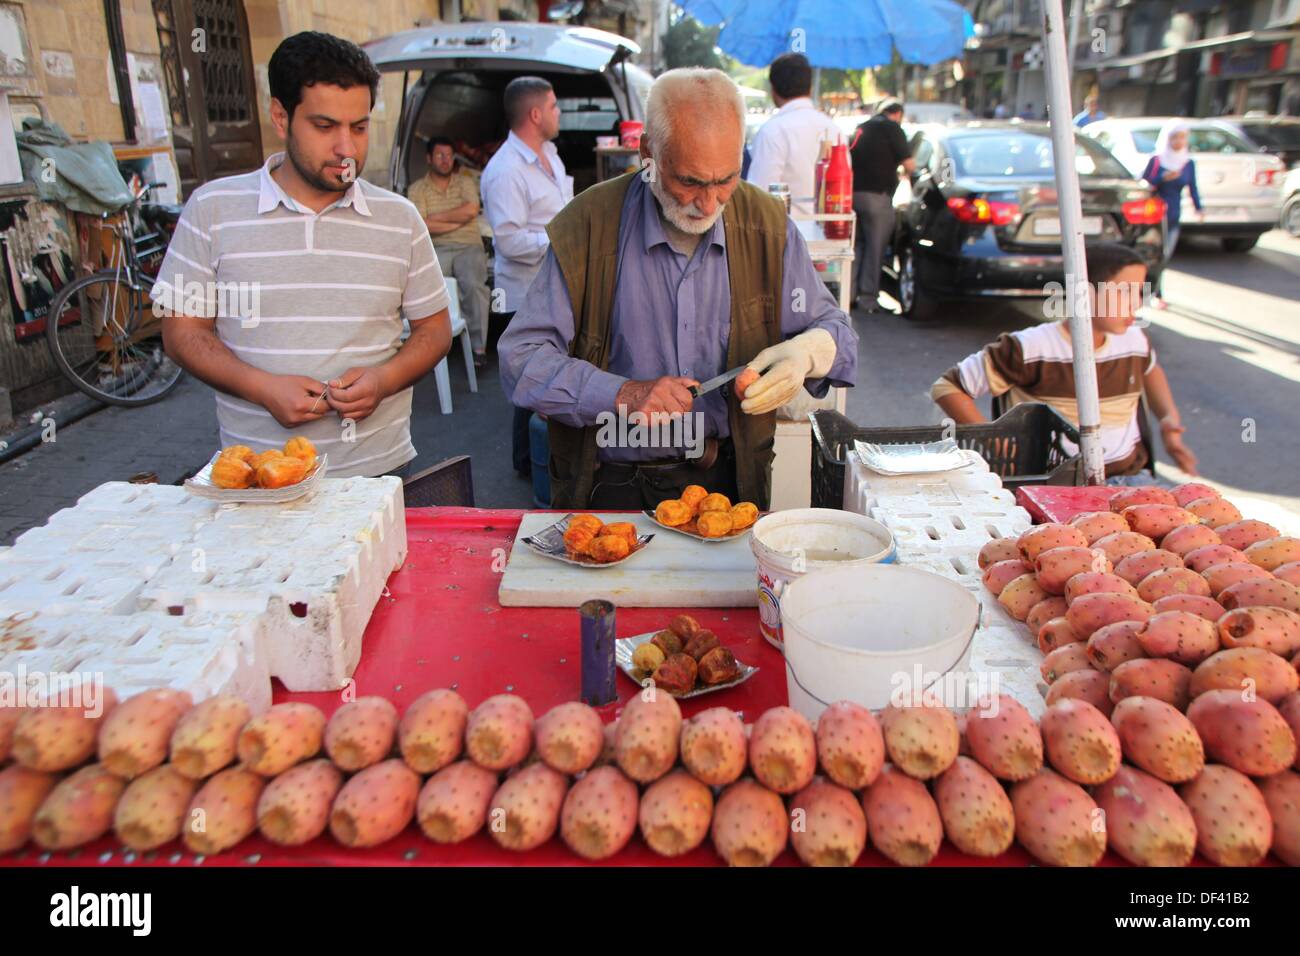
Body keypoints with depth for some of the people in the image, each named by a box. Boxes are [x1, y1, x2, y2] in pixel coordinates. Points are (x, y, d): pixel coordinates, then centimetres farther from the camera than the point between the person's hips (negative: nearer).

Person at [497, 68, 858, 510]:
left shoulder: (767, 225, 3)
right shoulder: (586, 227, -6)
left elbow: (834, 328, 12)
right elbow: (521, 360, -8)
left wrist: (806, 353, -11)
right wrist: (622, 395, -20)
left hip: (726, 477, 2)